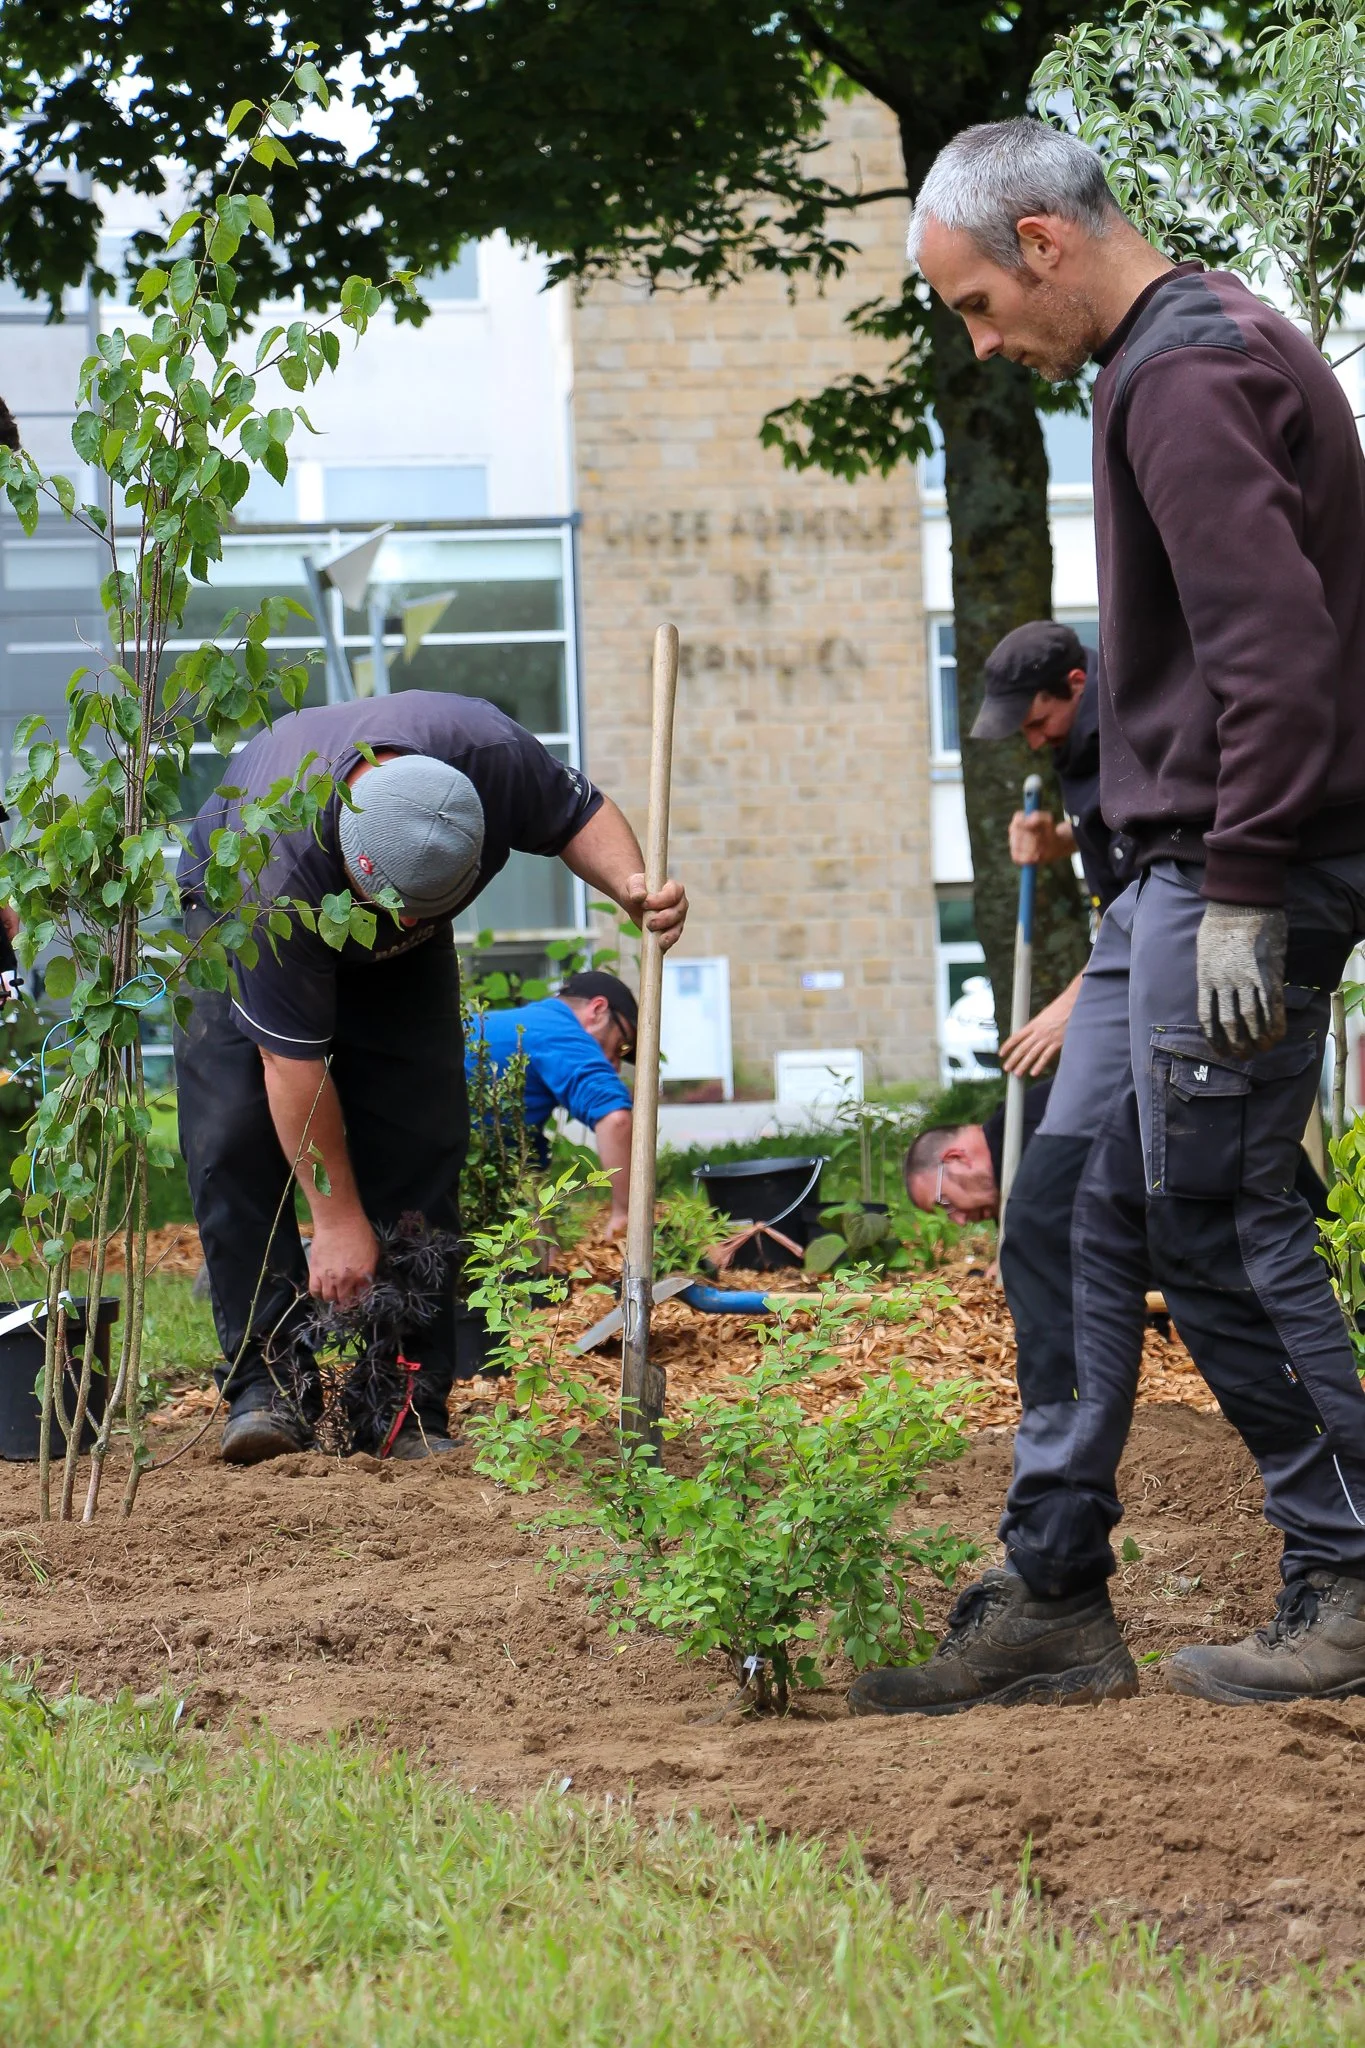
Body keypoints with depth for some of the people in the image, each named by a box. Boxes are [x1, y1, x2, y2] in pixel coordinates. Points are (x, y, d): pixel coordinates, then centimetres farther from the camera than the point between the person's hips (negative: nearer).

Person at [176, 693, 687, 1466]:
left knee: (417, 1147, -10)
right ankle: (268, 1378, -15)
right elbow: (292, 1059, -34)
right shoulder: (281, 868, -43)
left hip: (401, 966, 3)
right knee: (233, 1135, -21)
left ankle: (410, 1403, -9)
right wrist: (336, 1218, -29)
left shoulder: (490, 753, -36)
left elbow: (579, 814, -12)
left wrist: (631, 885, -34)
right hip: (236, 917, -3)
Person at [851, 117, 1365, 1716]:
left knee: (1215, 1224, -6)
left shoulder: (1188, 379, -14)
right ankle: (1052, 1598, 13)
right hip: (1181, 872, 11)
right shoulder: (1212, 349, 19)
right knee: (1069, 1213, 9)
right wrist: (1199, 880, 20)